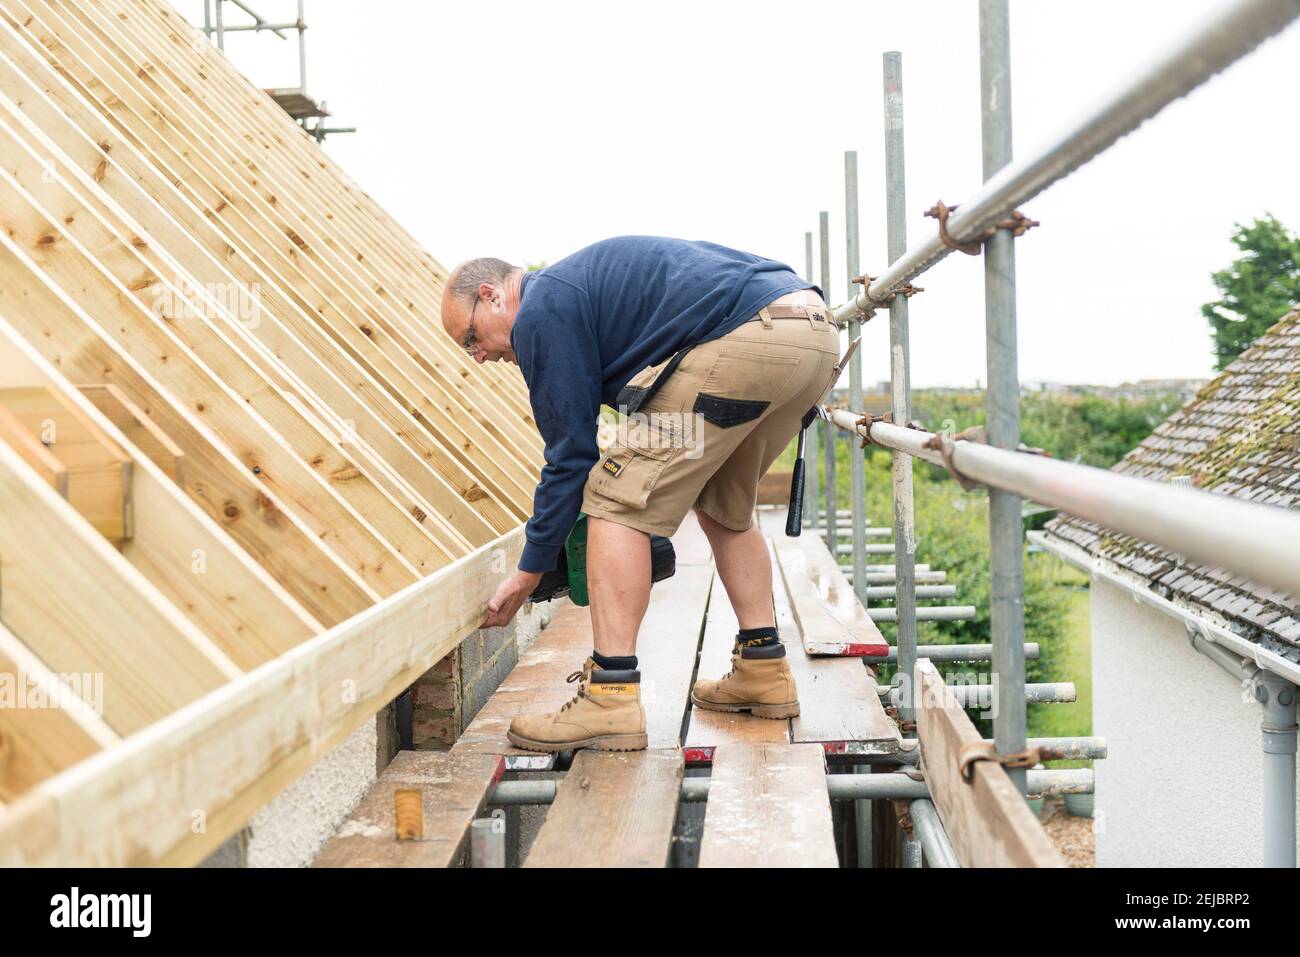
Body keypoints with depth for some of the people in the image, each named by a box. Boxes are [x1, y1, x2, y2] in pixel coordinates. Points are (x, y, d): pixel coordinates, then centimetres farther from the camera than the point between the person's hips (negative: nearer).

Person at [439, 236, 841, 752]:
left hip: (745, 338, -10)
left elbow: (570, 454, 1)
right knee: (724, 507, 26)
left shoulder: (542, 310, 2)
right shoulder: (585, 280, 31)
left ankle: (611, 700, -8)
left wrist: (529, 573, 9)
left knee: (617, 501, -5)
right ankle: (764, 671, 27)